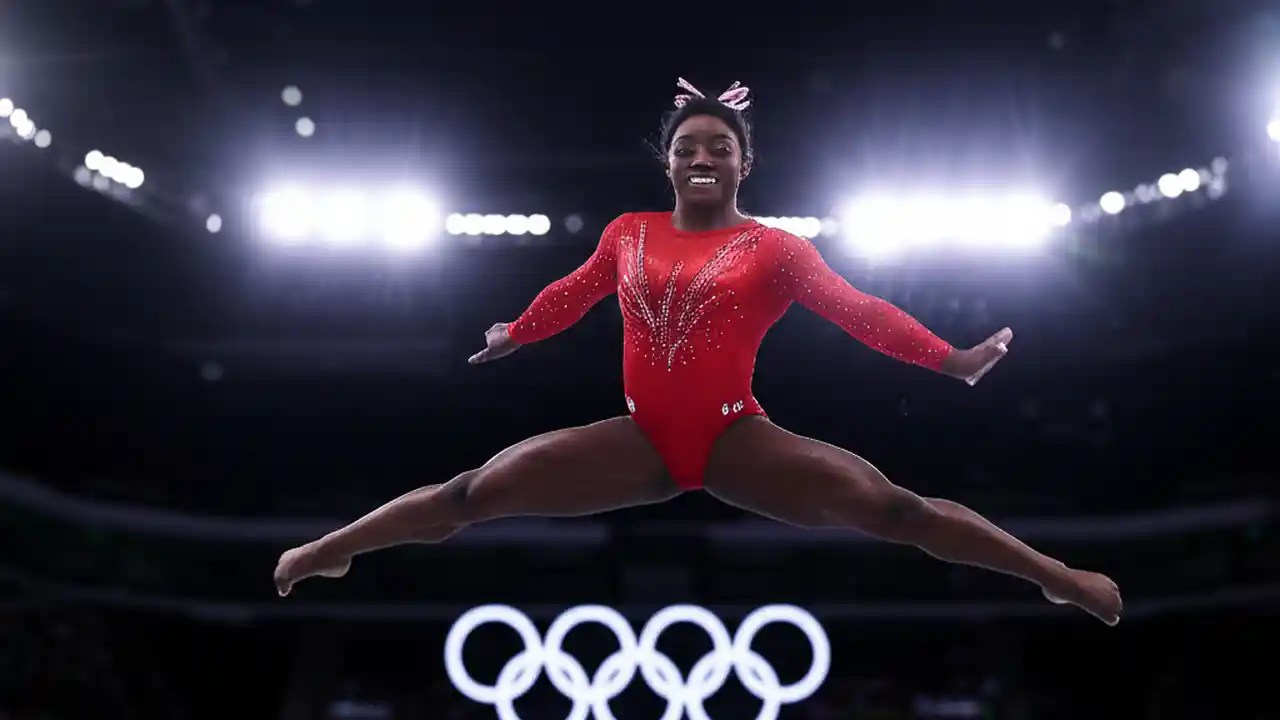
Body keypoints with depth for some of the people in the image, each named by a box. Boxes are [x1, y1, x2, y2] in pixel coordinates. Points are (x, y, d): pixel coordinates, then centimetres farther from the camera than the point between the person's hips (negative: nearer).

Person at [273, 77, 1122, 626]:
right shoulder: (628, 233, 10)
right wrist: (511, 336, 37)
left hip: (737, 441, -2)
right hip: (640, 439, 3)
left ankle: (1060, 578, -4)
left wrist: (951, 361, -6)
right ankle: (328, 551, 13)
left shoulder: (776, 248, 1)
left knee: (893, 507, -15)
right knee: (474, 491, -3)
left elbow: (858, 310, -1)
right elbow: (573, 293, 26)